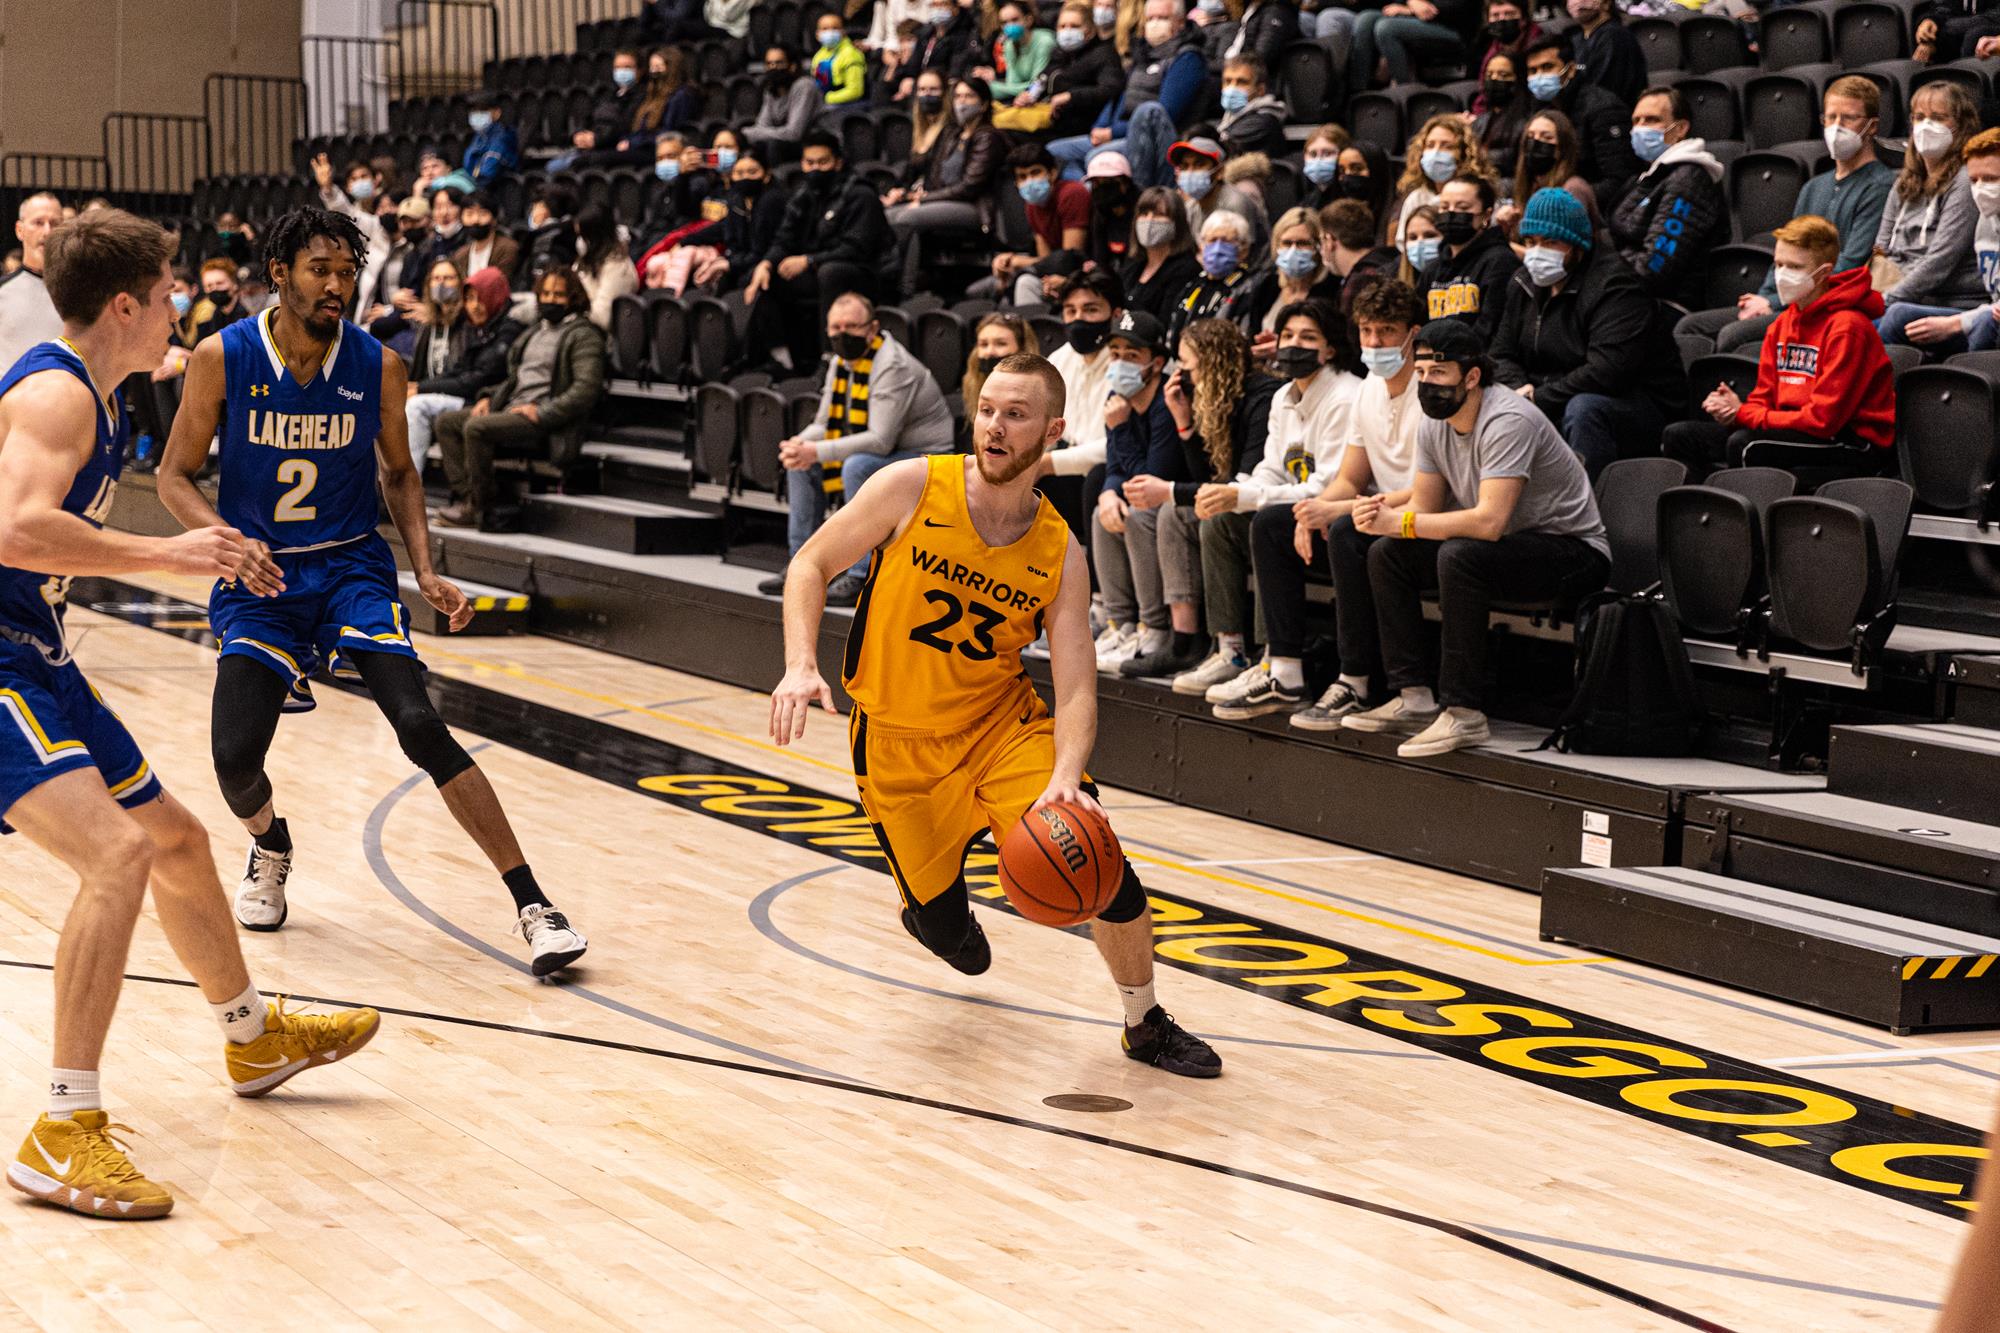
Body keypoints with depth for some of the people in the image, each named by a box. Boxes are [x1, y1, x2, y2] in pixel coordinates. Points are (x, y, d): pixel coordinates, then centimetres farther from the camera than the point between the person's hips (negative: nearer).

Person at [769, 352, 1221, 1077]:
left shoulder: (1059, 553, -9)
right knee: (945, 928, 1)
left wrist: (1066, 778, -31)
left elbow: (1075, 689, -12)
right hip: (898, 742, -1)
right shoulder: (914, 488, -13)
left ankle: (1147, 1024, 5)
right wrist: (800, 665, -20)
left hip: (1003, 723, 1)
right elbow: (811, 564, -5)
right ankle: (933, 907, 42)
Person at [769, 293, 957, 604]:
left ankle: (861, 577, -28)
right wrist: (800, 444, -15)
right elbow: (823, 424, 9)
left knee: (858, 466, -35)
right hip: (879, 451, 10)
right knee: (801, 462, 3)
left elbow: (881, 441, -32)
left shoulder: (894, 367, -24)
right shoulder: (841, 362, 4)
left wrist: (817, 452, -34)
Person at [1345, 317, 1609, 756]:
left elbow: (1489, 521, -34)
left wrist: (1400, 523, -29)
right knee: (1385, 555, -2)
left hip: (1574, 550, -9)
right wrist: (1381, 515, -19)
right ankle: (1415, 698, -5)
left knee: (1458, 556, -34)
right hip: (1505, 546, 9)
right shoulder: (1435, 424, 2)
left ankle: (1464, 713, -30)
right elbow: (1423, 508, 5)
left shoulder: (1507, 420, -25)